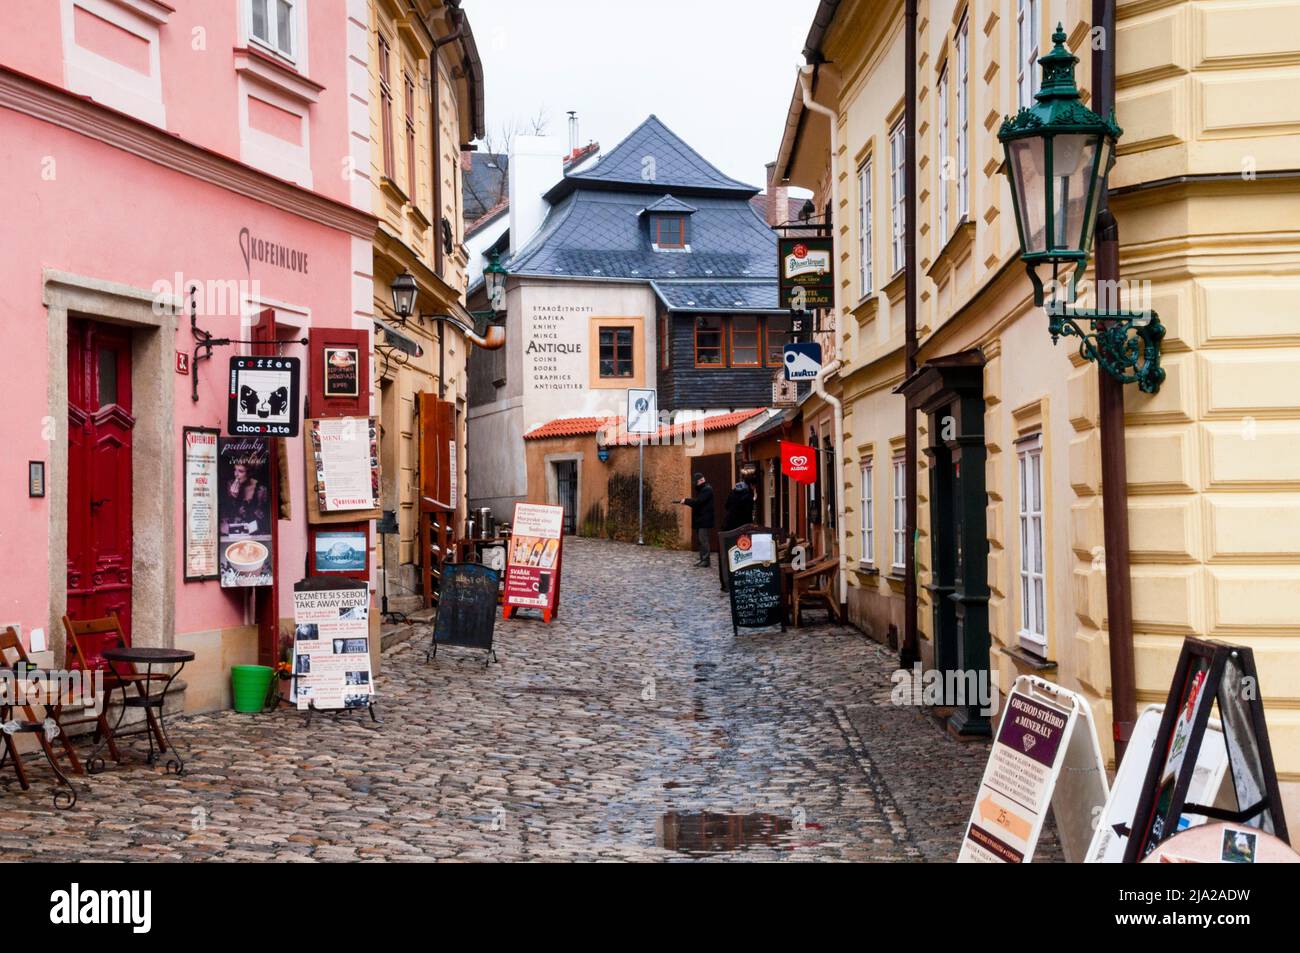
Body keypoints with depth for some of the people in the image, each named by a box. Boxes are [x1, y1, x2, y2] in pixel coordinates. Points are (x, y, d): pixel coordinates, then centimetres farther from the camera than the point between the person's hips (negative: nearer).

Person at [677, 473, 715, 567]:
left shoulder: (707, 489, -14)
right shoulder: (701, 489, 20)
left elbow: (698, 501, -23)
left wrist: (686, 501, -16)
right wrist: (687, 502, 2)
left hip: (704, 520, -10)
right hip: (699, 519, 10)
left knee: (703, 540, -11)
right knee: (699, 540, 11)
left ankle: (705, 561, -9)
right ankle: (702, 558, 17)